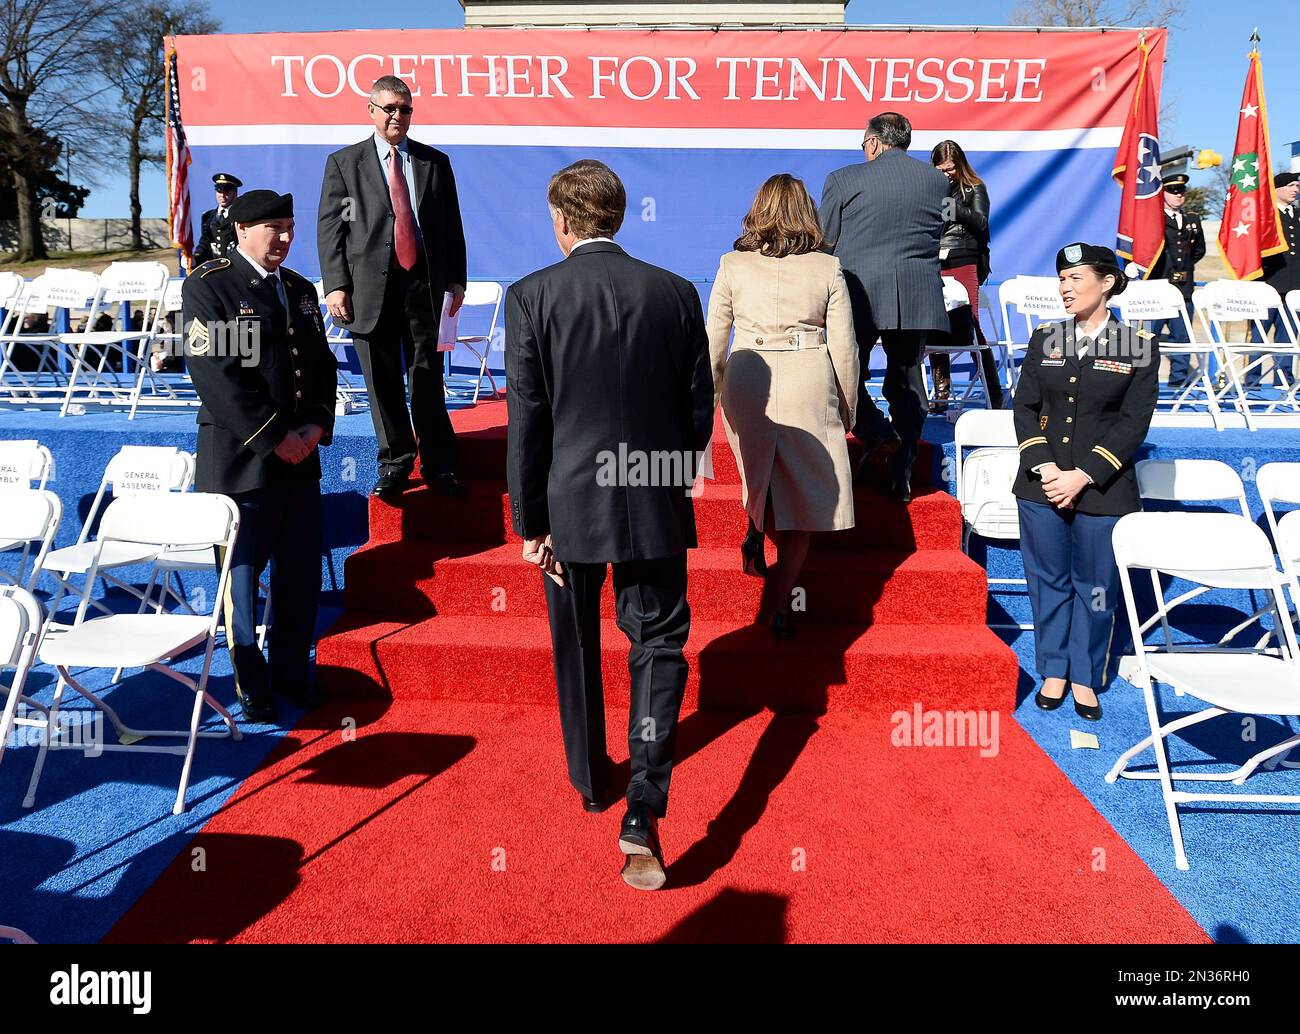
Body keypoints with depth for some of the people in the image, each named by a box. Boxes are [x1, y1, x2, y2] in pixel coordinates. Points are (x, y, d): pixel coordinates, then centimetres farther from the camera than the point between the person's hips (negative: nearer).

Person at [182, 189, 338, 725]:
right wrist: (274, 438, -16)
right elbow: (215, 375, -14)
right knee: (242, 574, 5)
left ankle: (292, 671, 27)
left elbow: (323, 364, 15)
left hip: (300, 456, 6)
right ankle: (251, 685, 20)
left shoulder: (300, 289, 15)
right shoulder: (206, 286, -6)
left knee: (302, 574, 11)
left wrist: (317, 425, -2)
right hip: (240, 457, -6)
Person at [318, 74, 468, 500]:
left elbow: (452, 225, 13)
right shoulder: (343, 162, 7)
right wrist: (335, 285, -7)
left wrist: (456, 278, 5)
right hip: (371, 285, 0)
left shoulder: (435, 161, 12)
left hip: (424, 283, 1)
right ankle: (395, 463, 16)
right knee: (382, 381, 4)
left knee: (427, 377, 3)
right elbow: (330, 228, 3)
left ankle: (439, 466, 10)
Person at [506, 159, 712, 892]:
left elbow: (525, 420, -8)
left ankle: (593, 781, 36)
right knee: (658, 648, 8)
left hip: (569, 503, 0)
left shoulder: (531, 296, -7)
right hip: (654, 505, 1)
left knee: (577, 650, 18)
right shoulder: (675, 293, -2)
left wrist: (529, 521, -1)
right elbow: (700, 407, 2)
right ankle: (642, 814, -1)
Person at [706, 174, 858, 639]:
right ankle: (778, 605, 9)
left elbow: (714, 342, 4)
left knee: (760, 471, 30)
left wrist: (710, 396, 17)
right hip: (810, 387, -1)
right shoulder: (827, 268, 0)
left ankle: (757, 526, 5)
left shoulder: (732, 265, 2)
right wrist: (847, 408, 12)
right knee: (803, 494, 8)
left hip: (747, 384, 1)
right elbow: (844, 347, 1)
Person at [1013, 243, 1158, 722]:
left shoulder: (1139, 346, -1)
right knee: (1048, 582, 10)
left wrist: (1082, 476, -15)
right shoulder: (1045, 338, 7)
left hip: (1103, 488, -2)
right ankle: (1054, 670, 26)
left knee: (1095, 588, 6)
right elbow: (1025, 407, 4)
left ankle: (1086, 678, 24)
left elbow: (1134, 422, -6)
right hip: (1042, 483, 2)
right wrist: (1044, 468, -10)